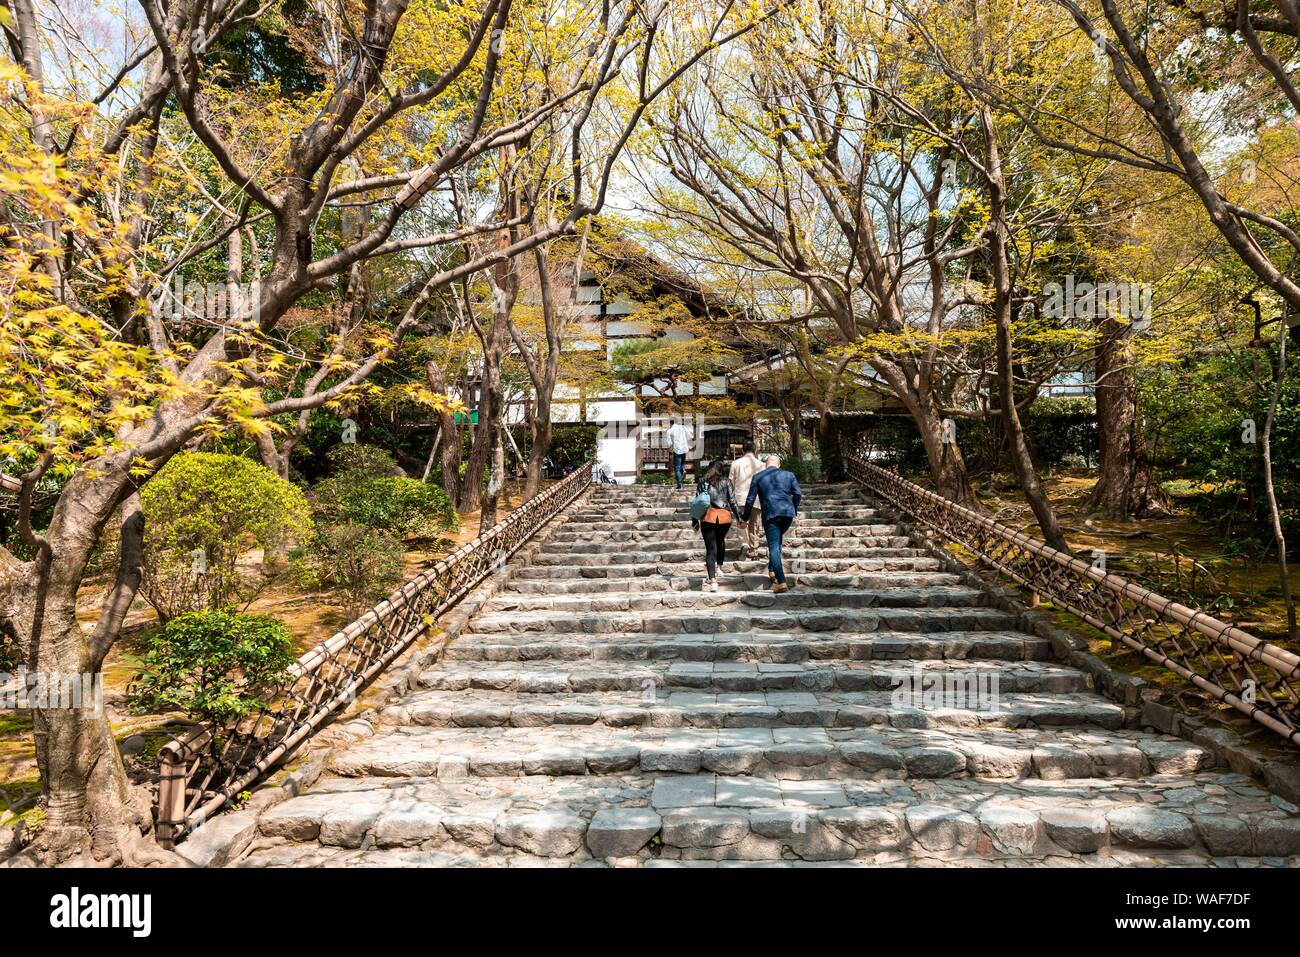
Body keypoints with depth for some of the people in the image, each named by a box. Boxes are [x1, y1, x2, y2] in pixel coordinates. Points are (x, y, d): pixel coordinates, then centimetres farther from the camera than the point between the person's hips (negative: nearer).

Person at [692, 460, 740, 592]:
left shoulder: (702, 481, 7)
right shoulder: (726, 481, 7)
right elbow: (732, 500, 5)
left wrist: (695, 520, 12)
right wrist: (739, 516, 14)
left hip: (708, 517, -1)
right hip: (725, 517, 1)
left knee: (710, 548, -2)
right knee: (720, 542, 28)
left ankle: (712, 580, -13)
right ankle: (719, 567, 39)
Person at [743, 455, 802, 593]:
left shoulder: (757, 477, 9)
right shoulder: (789, 475, 13)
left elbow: (750, 500, 7)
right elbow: (798, 493, 6)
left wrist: (746, 518, 16)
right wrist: (794, 510, 21)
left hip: (770, 515, -3)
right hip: (787, 513, 3)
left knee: (774, 547, -4)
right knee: (777, 539, 26)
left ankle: (781, 582, -12)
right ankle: (772, 569, 19)